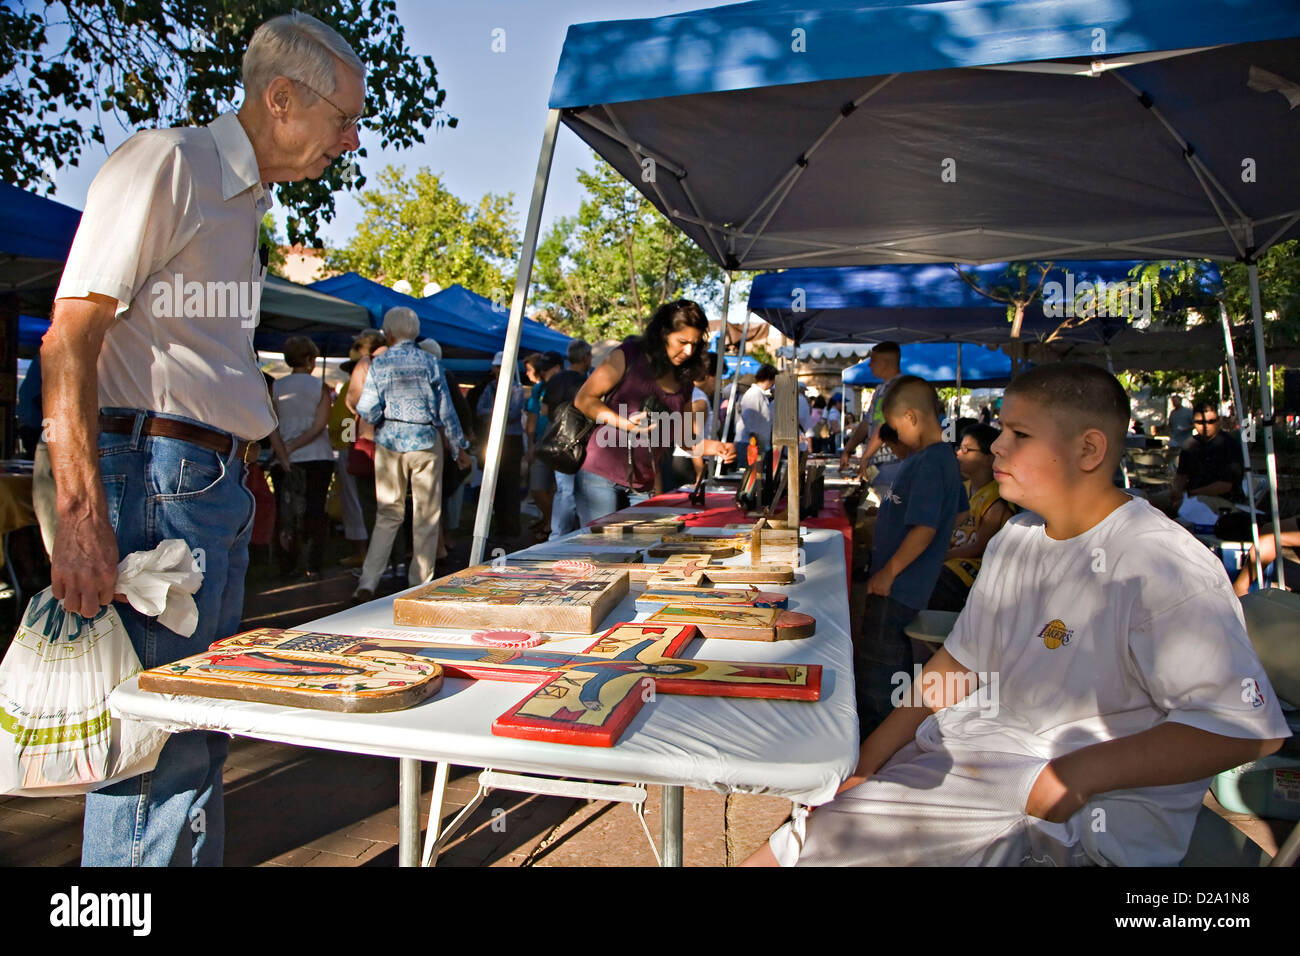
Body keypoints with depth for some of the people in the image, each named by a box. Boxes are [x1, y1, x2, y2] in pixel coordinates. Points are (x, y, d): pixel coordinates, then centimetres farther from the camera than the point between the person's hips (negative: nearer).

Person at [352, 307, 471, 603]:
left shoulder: (379, 363, -2)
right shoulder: (430, 362, -2)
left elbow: (368, 412, -7)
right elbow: (445, 409, -1)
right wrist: (459, 447, 6)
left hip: (389, 443, 1)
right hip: (426, 442, -1)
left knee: (388, 514, 10)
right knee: (427, 517, 8)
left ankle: (367, 583, 1)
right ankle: (420, 585, 14)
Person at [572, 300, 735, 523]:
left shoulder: (683, 380, 12)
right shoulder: (629, 356, -5)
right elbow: (583, 400, -5)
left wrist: (714, 447, 0)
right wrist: (624, 422, -19)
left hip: (643, 485, 6)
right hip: (602, 474, -5)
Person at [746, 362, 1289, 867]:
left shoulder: (1163, 567, -19)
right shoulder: (1015, 539, 6)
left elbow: (1247, 725, -22)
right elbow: (963, 660, 10)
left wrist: (1080, 774, -25)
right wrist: (872, 755, 3)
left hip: (1095, 813, -7)